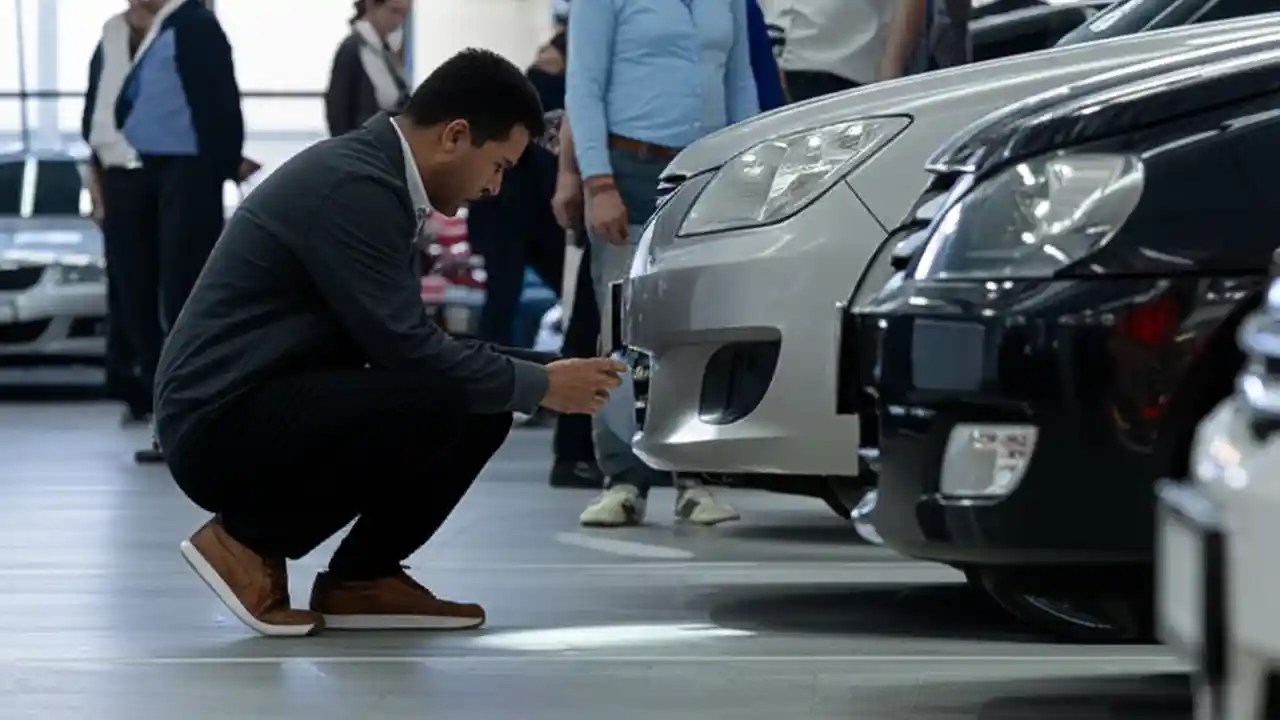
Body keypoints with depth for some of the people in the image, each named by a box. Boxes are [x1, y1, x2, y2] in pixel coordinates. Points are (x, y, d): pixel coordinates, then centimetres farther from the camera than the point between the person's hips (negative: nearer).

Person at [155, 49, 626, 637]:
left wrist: (545, 369, 11)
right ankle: (251, 539, -10)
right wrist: (540, 385, -10)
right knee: (444, 399, -25)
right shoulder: (352, 185, -19)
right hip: (222, 424, -10)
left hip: (272, 410, 10)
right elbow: (405, 348, -21)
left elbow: (411, 341, 18)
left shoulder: (376, 175, 12)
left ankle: (363, 578, 7)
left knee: (480, 407, 4)